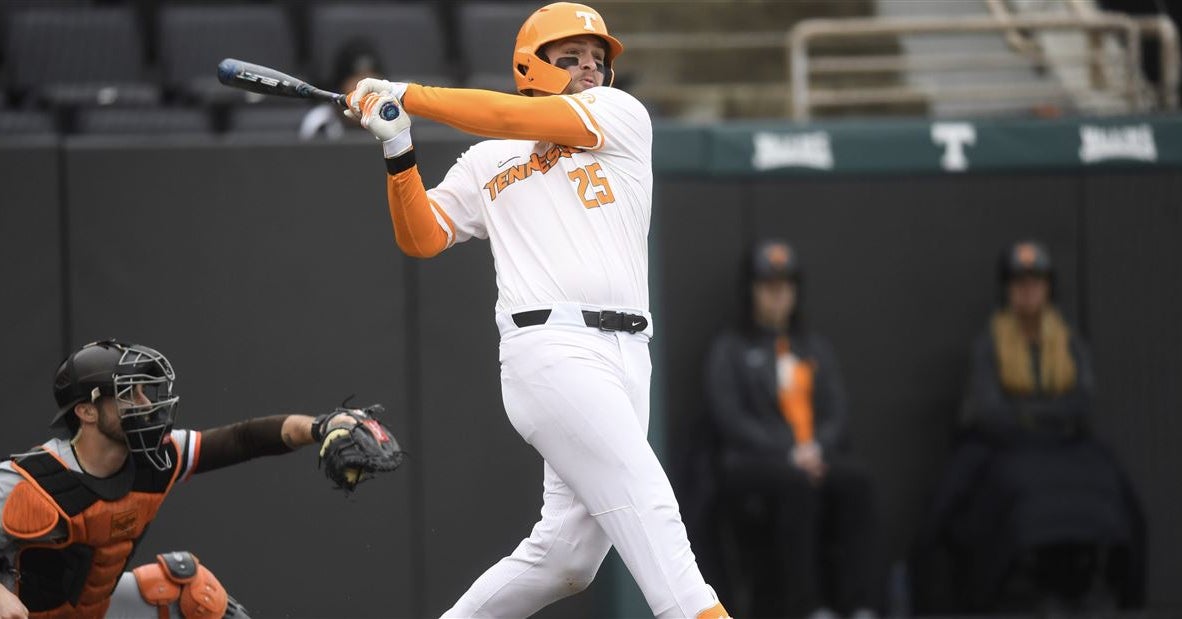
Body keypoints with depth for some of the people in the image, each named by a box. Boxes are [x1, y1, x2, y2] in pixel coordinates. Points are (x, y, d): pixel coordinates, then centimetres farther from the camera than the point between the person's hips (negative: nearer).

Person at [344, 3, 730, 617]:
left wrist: (407, 96, 2)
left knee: (564, 555, 3)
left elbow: (516, 118, 1)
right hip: (551, 352, -3)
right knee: (647, 510, -18)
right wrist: (397, 150, 2)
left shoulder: (621, 116, 14)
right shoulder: (487, 163, 17)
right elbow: (420, 238, 15)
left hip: (625, 358, 3)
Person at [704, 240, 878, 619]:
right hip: (750, 463, -3)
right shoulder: (729, 350, 13)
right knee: (797, 483, -38)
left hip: (819, 457, 3)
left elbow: (837, 414, 16)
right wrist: (789, 453, -14)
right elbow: (730, 418, -1)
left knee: (854, 480, -32)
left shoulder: (816, 349, 27)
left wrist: (817, 449, -8)